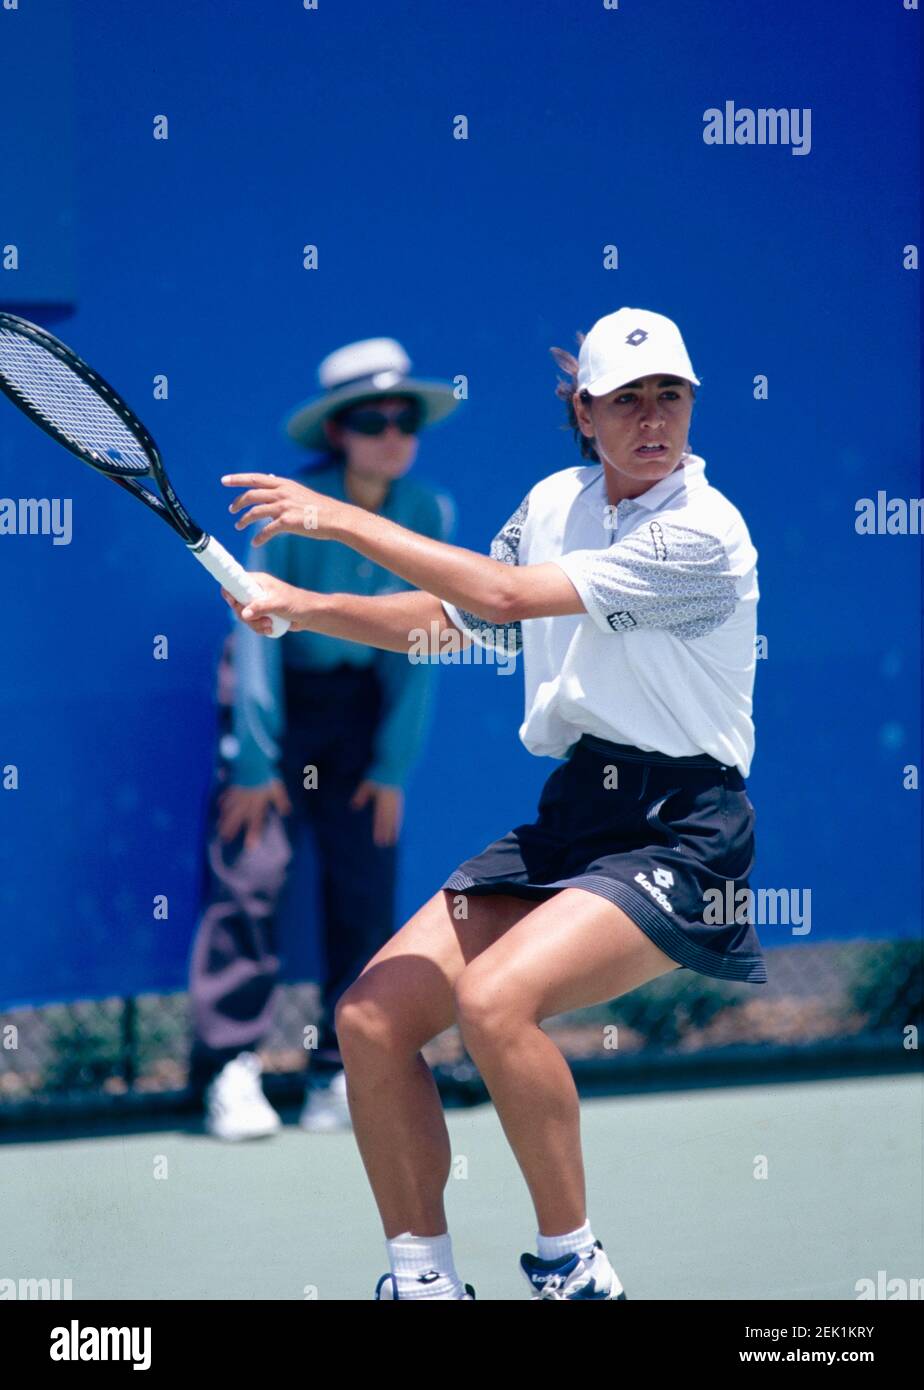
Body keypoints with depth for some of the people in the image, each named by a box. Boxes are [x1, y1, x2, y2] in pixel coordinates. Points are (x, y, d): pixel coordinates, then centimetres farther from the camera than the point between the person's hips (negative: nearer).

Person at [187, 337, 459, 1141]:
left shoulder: (426, 515, -6)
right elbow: (258, 631, -16)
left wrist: (395, 766, -3)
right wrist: (255, 763, -19)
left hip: (362, 706, 4)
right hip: (275, 703, -4)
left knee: (366, 890, 0)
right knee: (252, 877, -12)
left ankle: (341, 1081, 8)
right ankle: (231, 1073, -9)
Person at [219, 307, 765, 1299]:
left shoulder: (702, 533, -15)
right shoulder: (556, 501, 10)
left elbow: (508, 595, -22)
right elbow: (445, 618, 23)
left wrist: (342, 520, -17)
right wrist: (301, 607, 8)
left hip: (676, 834, -8)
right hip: (566, 815, 8)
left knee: (494, 999, -30)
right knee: (371, 1019, -5)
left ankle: (572, 1268, -13)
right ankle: (422, 1279, 8)